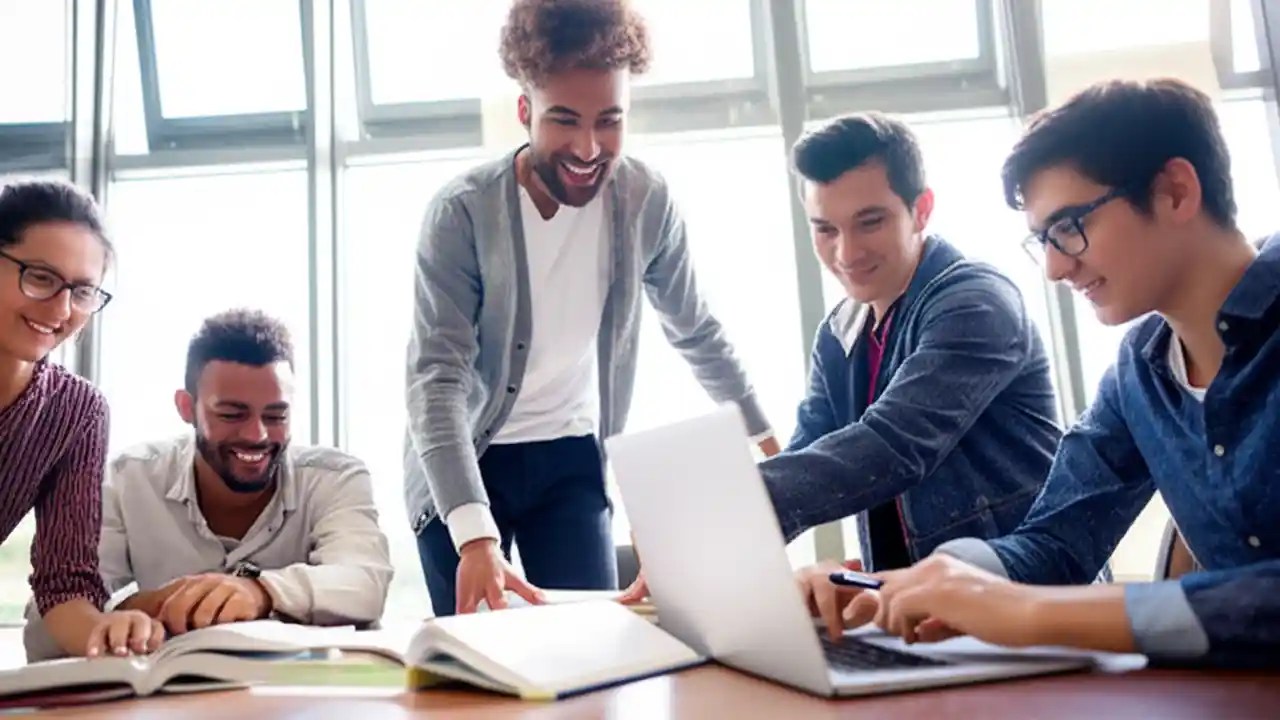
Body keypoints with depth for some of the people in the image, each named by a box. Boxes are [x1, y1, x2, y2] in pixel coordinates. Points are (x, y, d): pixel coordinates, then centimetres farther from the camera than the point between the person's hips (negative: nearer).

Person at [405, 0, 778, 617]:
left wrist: (760, 435, 10)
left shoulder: (646, 201, -10)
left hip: (572, 459, 3)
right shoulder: (461, 212, -21)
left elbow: (695, 331, 5)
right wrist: (474, 533, -39)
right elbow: (437, 379, -27)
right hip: (466, 463, -2)